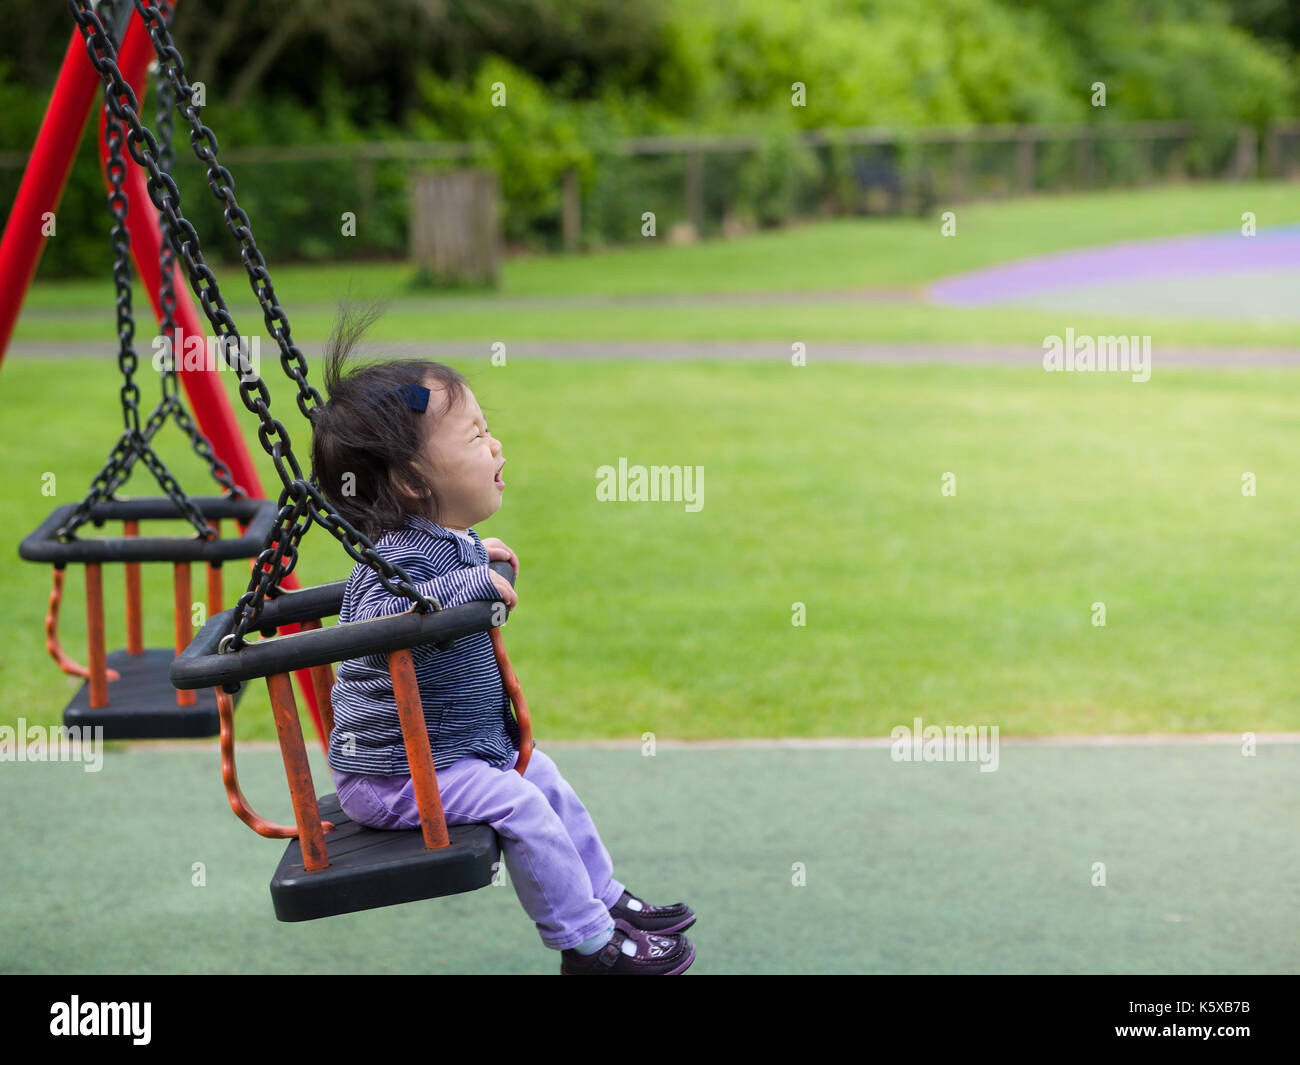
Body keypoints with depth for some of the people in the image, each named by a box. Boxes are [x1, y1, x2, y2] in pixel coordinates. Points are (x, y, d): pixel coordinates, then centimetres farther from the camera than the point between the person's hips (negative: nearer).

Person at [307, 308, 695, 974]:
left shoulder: (444, 539, 5)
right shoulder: (398, 554, -28)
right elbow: (376, 620, -47)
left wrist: (476, 554, 17)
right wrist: (471, 582, -40)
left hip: (464, 744, 11)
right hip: (392, 774, -11)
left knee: (543, 778, 19)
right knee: (520, 805, -18)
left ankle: (605, 900, 33)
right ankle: (588, 945, -5)